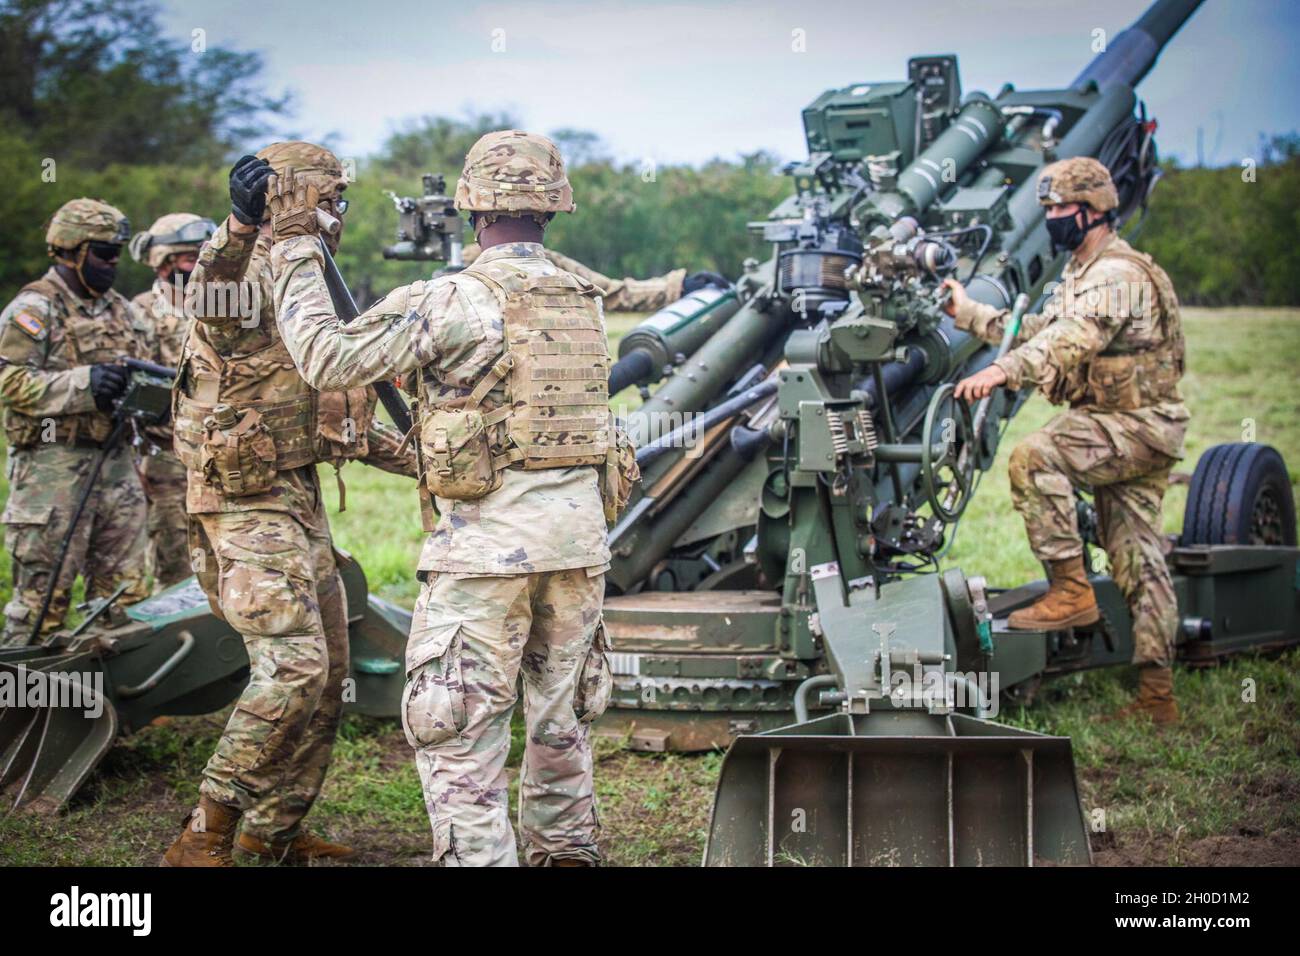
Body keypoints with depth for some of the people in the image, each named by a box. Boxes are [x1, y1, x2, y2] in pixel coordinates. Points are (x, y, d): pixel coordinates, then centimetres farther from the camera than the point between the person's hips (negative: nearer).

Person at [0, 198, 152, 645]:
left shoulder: (123, 311, 18)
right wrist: (83, 384, -23)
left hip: (116, 460, 7)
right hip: (54, 464, -7)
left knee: (125, 590, 8)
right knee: (43, 593, -4)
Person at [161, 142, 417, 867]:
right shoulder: (251, 275, -12)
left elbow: (328, 411, 27)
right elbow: (215, 307, -40)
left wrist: (419, 458, 26)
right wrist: (242, 224, -56)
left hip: (301, 500, 10)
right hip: (245, 502, -10)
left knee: (328, 676, 13)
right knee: (294, 668, -20)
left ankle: (274, 829, 25)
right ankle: (205, 838, -12)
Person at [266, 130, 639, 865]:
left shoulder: (451, 302, -12)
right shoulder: (587, 302, 9)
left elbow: (327, 359, -11)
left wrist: (295, 248, -1)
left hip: (488, 549, -6)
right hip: (579, 540, 7)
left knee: (461, 735, 0)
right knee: (561, 718, 20)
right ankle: (565, 850, 29)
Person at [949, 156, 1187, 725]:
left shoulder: (1118, 274, -15)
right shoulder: (1082, 273, 19)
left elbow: (1072, 338, -31)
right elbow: (1038, 331, 22)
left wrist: (1004, 370, -42)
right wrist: (966, 311, 17)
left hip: (1139, 425, -10)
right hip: (1121, 429, 10)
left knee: (1033, 457, -26)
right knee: (1137, 560, 7)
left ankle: (1071, 590, -20)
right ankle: (1157, 695, 7)